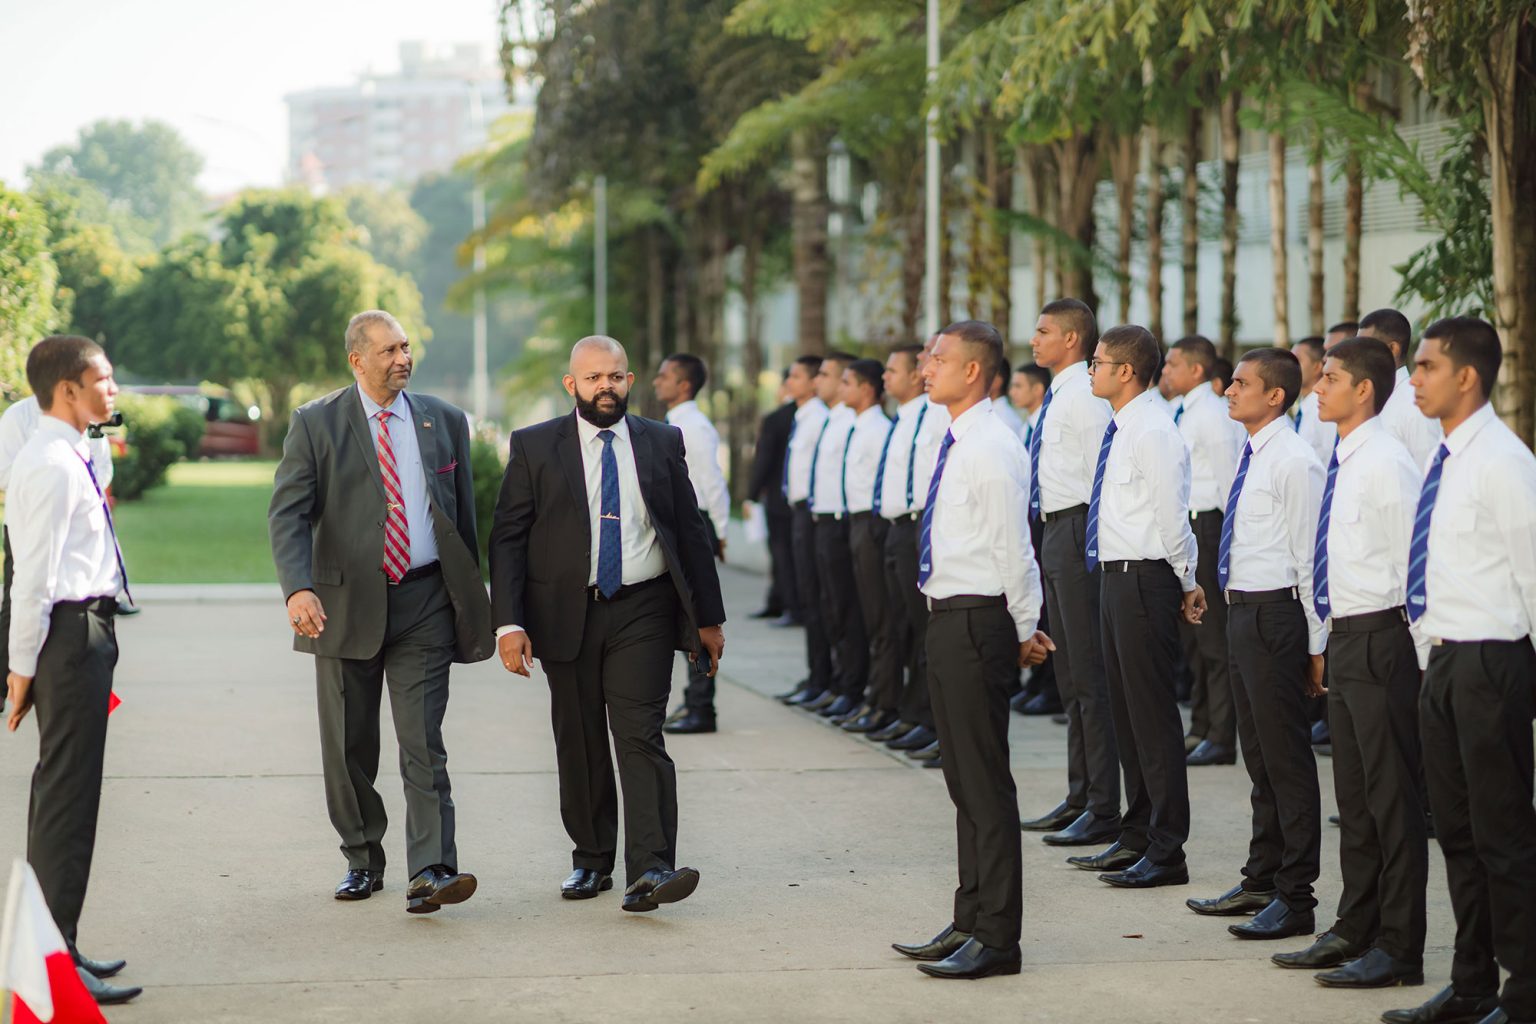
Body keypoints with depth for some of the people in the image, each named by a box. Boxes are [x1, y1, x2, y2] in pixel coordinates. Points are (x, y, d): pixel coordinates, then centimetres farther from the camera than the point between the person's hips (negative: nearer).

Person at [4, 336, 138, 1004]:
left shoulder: (67, 458, 16)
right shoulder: (54, 464, -16)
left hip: (81, 630, 11)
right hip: (72, 632, -11)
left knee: (62, 793, 15)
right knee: (67, 798, -8)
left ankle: (55, 946, 24)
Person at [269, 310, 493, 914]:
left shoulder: (444, 422, 8)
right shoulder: (315, 424, 0)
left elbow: (464, 516, 15)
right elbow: (287, 514, -8)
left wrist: (471, 600, 13)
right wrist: (298, 589, -24)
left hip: (425, 601, 0)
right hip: (346, 603, 0)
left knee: (423, 741, -9)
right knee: (348, 748, 9)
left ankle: (430, 872, -15)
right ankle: (362, 862, 24)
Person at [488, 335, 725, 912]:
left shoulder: (662, 444, 7)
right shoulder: (535, 448, 3)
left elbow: (691, 533, 11)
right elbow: (507, 540, 1)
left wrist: (708, 618, 10)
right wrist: (508, 623, -9)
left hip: (643, 611, -1)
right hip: (566, 614, 1)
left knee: (640, 736, -12)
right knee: (579, 745, 8)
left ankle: (650, 871, -18)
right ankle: (591, 861, 22)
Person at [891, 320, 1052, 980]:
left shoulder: (992, 448, -17)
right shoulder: (958, 444, 14)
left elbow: (1013, 546, -15)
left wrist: (1024, 629, -7)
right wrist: (1021, 626, 18)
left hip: (975, 622, -10)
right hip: (949, 620, 10)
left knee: (986, 783, -4)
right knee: (964, 780, 17)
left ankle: (997, 939, 2)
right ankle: (970, 924, 27)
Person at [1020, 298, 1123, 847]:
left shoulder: (1084, 396, -14)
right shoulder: (1059, 396, 16)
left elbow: (1101, 474, -19)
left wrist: (1090, 547, -20)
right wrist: (1057, 538, 19)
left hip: (1078, 530, -11)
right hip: (1056, 530, 11)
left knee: (1090, 674, -7)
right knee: (1071, 676, 16)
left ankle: (1103, 811, -3)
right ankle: (1080, 798, 25)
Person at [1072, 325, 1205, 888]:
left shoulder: (1153, 432, -17)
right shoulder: (1122, 429, 13)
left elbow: (1172, 516, -17)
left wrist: (1185, 583, -7)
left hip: (1143, 578, -10)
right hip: (1116, 575, 10)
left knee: (1153, 714, -6)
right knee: (1125, 711, 16)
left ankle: (1166, 852, -1)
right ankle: (1136, 837, 27)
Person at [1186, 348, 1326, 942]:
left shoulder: (1294, 462, -15)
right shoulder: (1253, 457, 13)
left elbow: (1309, 558, -16)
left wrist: (1315, 645, -16)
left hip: (1275, 612, -10)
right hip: (1242, 611, 10)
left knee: (1286, 758, -3)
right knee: (1258, 755, 18)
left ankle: (1295, 898, 3)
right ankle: (1261, 882, 29)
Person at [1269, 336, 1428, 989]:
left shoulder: (1387, 464, -15)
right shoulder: (1344, 462, 12)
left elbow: (1411, 565, -15)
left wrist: (1410, 651, -15)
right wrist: (1331, 639, 18)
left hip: (1377, 636, -9)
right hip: (1344, 635, 9)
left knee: (1392, 795, -2)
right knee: (1353, 795, 16)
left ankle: (1399, 948, 4)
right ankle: (1356, 930, 26)